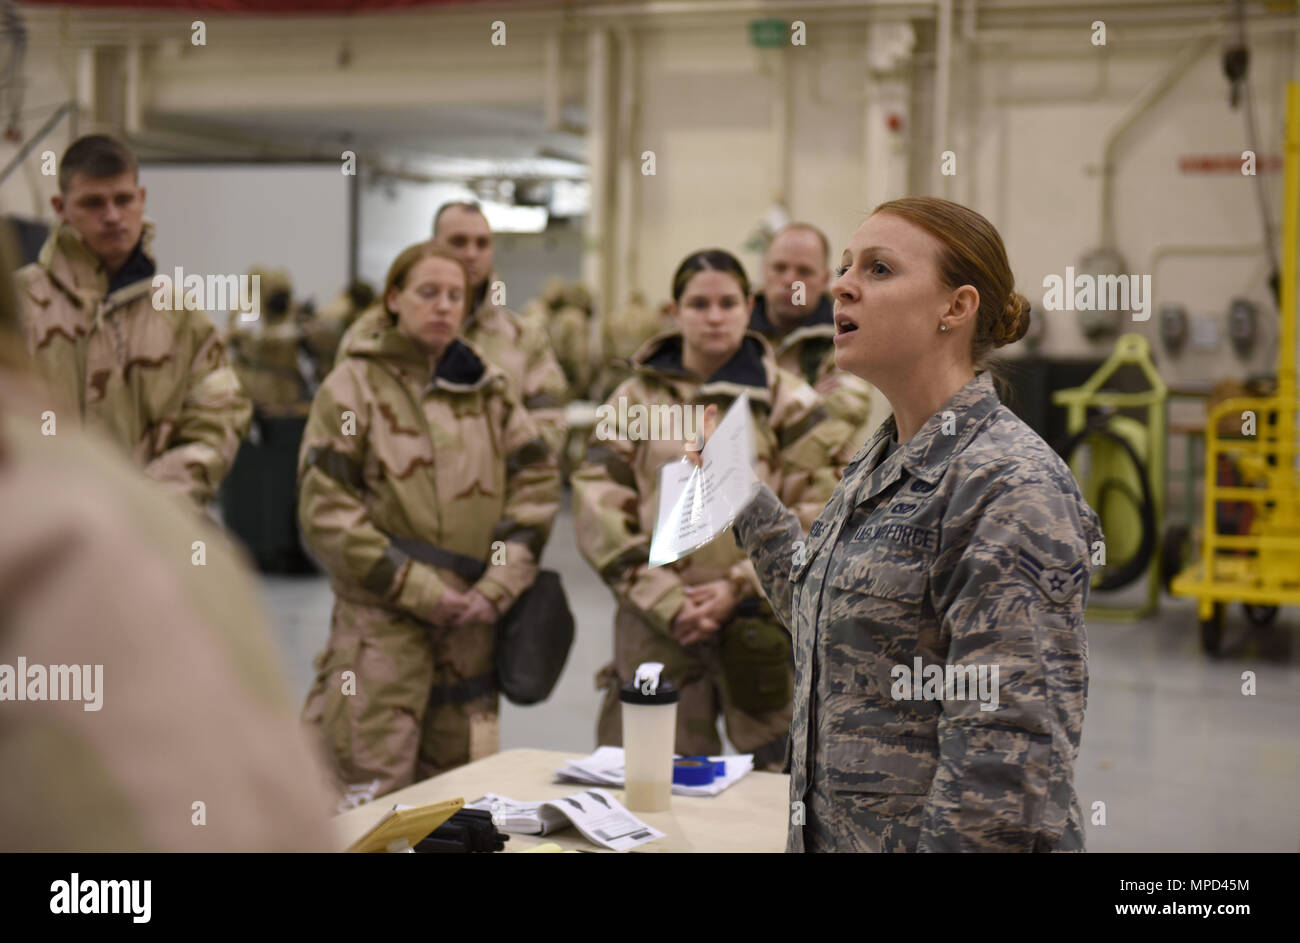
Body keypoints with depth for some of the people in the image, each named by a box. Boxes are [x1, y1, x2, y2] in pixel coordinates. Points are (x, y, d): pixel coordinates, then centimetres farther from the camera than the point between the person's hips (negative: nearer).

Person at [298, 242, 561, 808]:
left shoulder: (489, 389, 11)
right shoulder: (354, 385, -1)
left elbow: (536, 485, 7)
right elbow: (326, 511, -8)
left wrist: (498, 587, -6)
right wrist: (420, 590, -13)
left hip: (471, 622, 4)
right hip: (380, 618, -4)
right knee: (374, 791, -6)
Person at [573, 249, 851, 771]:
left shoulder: (787, 399, 8)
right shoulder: (635, 399, 10)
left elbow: (817, 510, 1)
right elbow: (598, 510, 2)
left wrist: (740, 586, -9)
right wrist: (666, 599, -8)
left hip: (761, 626, -1)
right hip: (655, 625, 1)